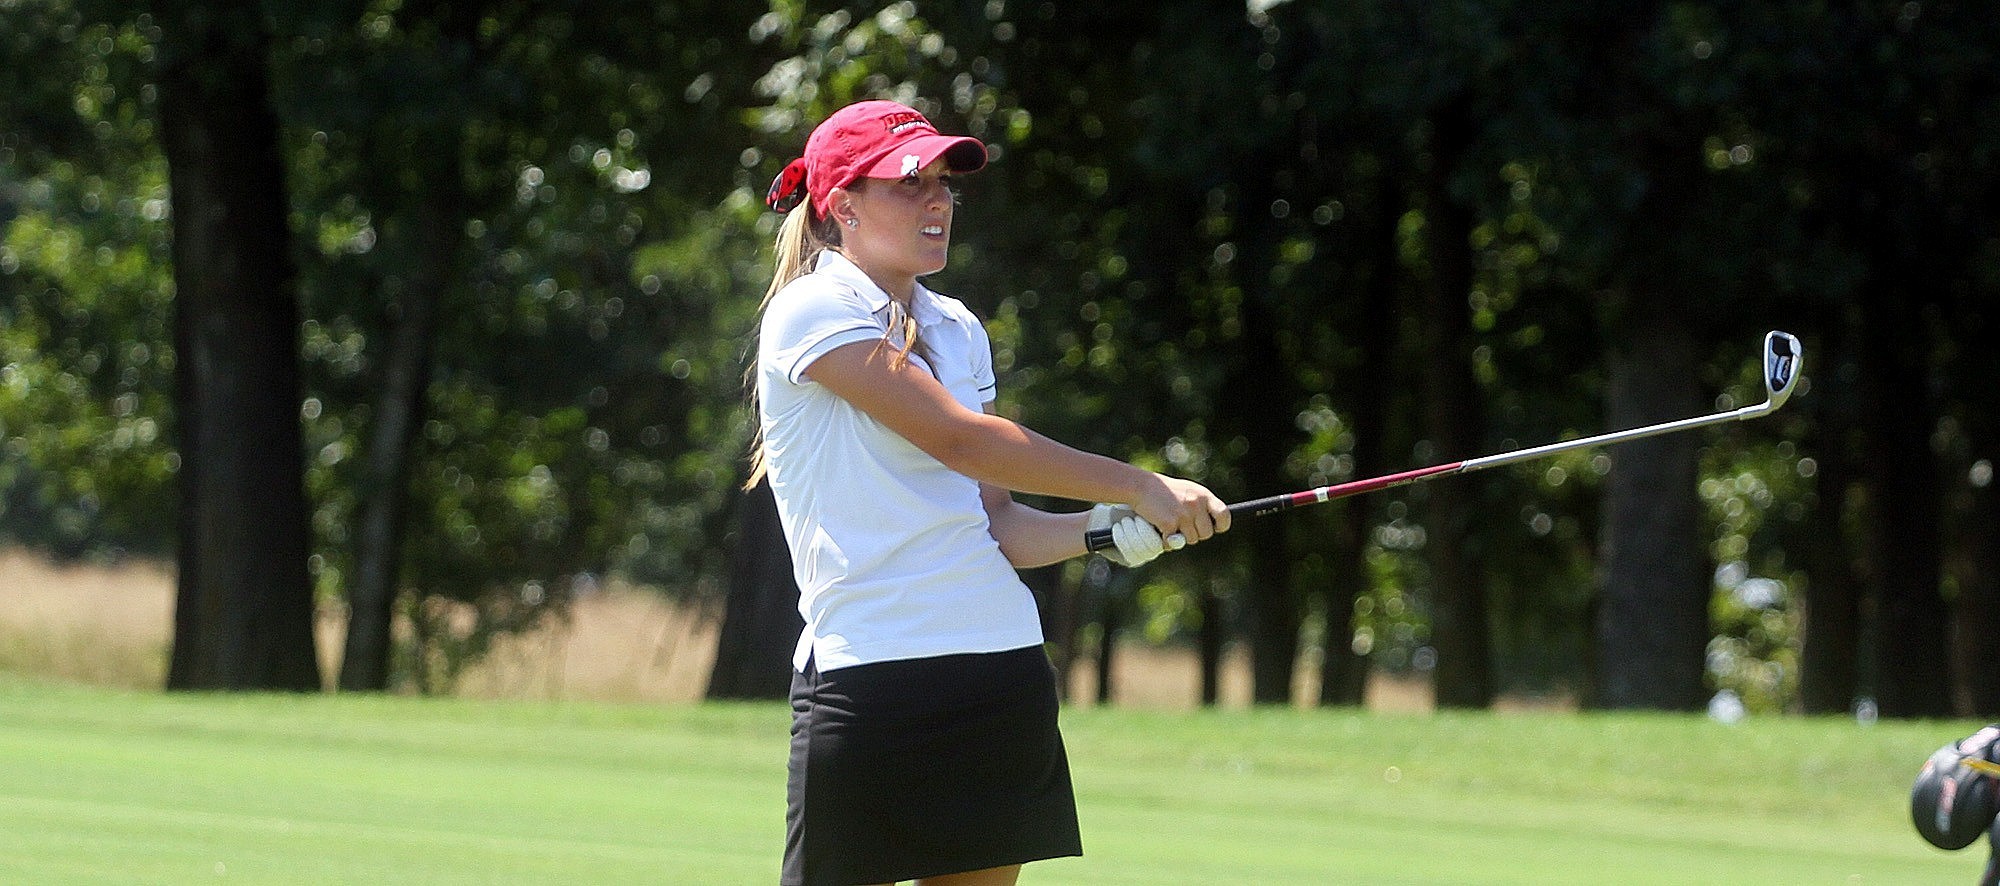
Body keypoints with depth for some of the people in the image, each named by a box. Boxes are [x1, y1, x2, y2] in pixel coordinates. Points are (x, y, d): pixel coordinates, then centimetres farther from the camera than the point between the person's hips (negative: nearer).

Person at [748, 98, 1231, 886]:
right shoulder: (813, 310, -8)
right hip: (869, 667, -7)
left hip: (1001, 662, 7)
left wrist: (1111, 530, -6)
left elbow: (992, 520, 12)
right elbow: (960, 438, -16)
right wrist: (1139, 488, -14)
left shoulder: (956, 329, 16)